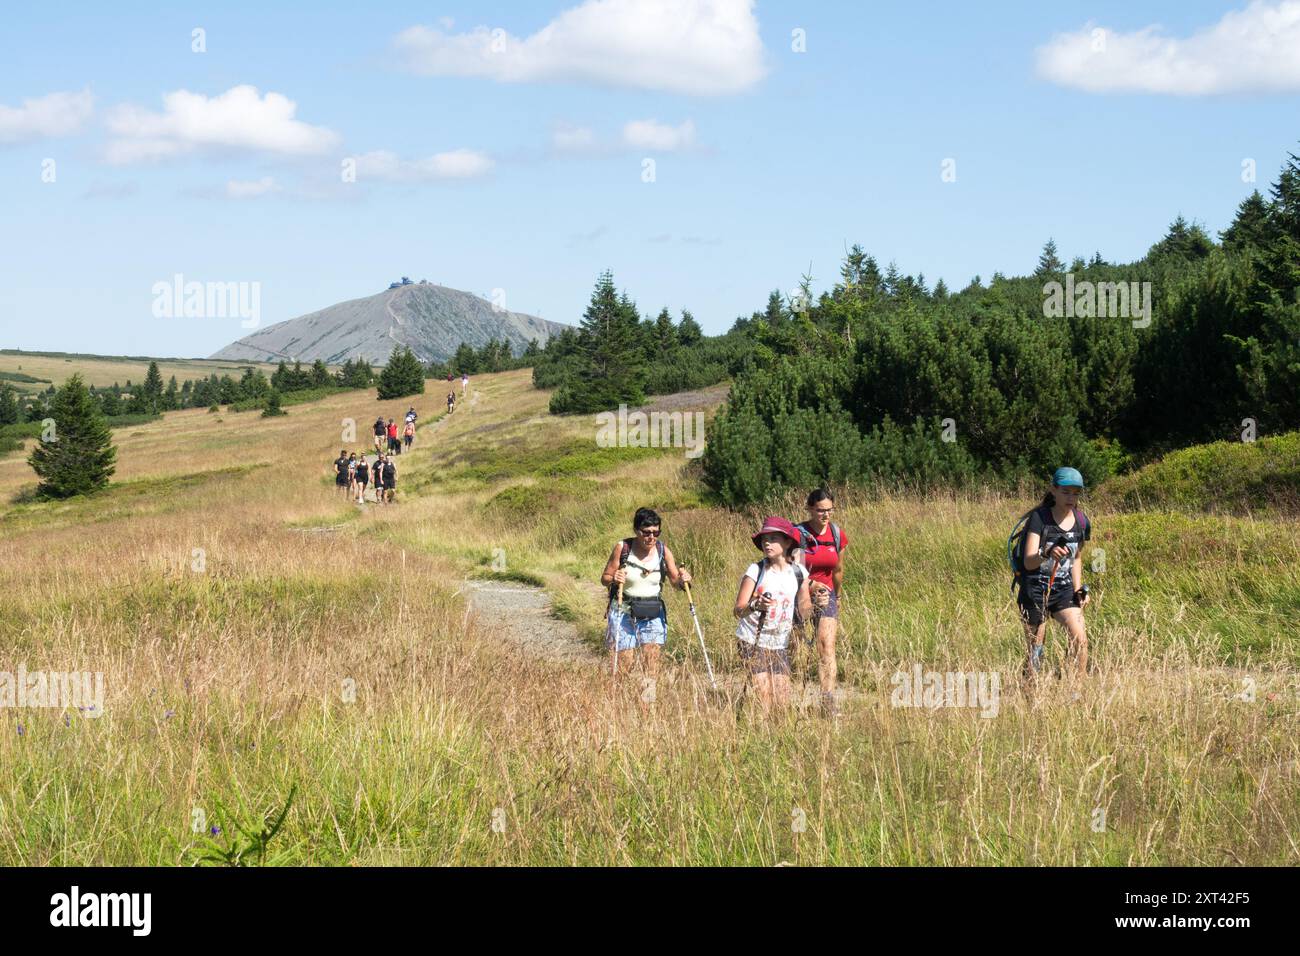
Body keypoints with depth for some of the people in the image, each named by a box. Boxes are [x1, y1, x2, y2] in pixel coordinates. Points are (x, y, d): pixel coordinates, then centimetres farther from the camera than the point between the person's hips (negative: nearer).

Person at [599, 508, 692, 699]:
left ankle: (648, 702, 1)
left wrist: (683, 579, -18)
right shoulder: (623, 548, -9)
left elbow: (675, 579, 5)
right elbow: (605, 578, -2)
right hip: (623, 611, -2)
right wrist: (614, 579, -24)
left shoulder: (662, 550, -3)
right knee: (624, 661, -4)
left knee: (652, 657, -6)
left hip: (653, 613, 2)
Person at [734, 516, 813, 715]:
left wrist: (816, 603, -15)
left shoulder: (798, 572, 1)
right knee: (763, 698, -12)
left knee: (783, 702, 0)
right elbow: (737, 610, -14)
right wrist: (755, 605, -34)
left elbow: (804, 613, 6)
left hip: (780, 644, 3)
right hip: (752, 641, -3)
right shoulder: (756, 570, -9)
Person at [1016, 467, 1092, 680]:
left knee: (1080, 637, -14)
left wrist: (1078, 590, 9)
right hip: (1035, 590, -4)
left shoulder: (1081, 521, 3)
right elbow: (1029, 562, -23)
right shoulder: (1039, 518, -14)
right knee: (1035, 648, 0)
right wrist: (1047, 554, -43)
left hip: (1063, 590, 4)